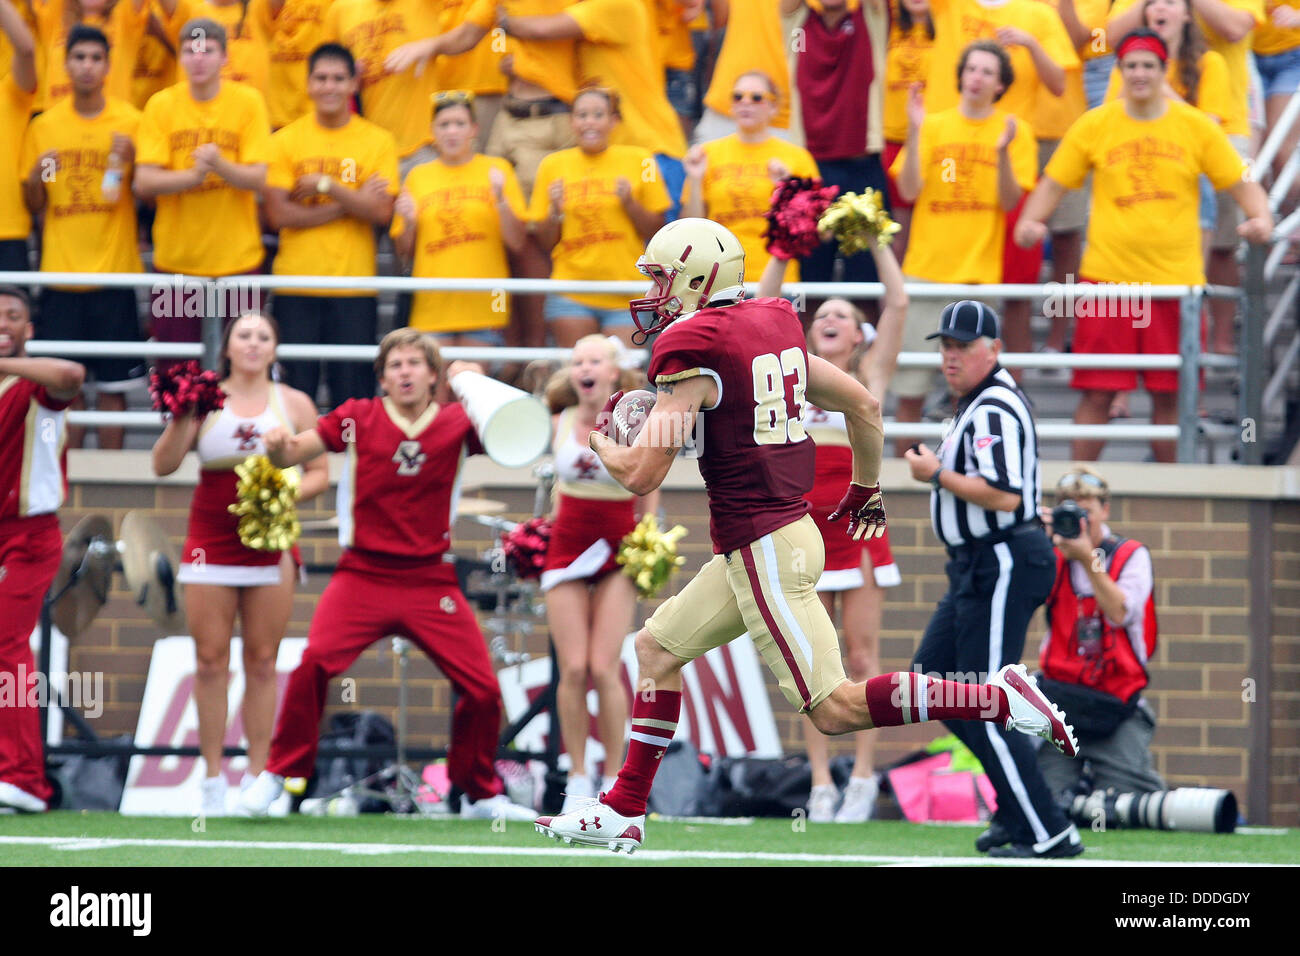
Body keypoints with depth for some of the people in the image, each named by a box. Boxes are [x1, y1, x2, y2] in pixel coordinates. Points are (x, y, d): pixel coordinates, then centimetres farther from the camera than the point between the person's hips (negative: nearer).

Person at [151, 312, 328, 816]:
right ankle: (213, 778, 3)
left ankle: (257, 777, 5)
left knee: (262, 661, 1)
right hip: (209, 542, 0)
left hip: (270, 543, 0)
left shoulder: (295, 404, 6)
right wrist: (182, 418, -17)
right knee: (210, 660, -2)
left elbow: (319, 473, 6)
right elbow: (163, 465, -2)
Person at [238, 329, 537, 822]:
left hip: (431, 581, 2)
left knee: (482, 688, -2)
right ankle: (277, 774, -9)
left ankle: (480, 795, 21)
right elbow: (291, 454, 1)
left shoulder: (458, 424, 3)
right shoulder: (358, 418, 1)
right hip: (363, 574, -2)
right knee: (314, 663, -24)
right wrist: (278, 446, -23)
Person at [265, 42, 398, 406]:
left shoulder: (378, 141, 5)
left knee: (353, 392, -2)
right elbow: (278, 214, -5)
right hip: (296, 282, 0)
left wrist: (327, 186, -12)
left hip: (354, 284, 0)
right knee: (296, 388, 0)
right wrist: (352, 203, -7)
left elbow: (381, 213, -4)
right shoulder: (286, 140, 4)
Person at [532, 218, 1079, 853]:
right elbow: (863, 404, 17)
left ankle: (999, 699, -12)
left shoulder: (693, 351, -16)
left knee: (835, 710, -7)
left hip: (761, 549, -10)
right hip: (788, 531, 10)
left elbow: (641, 474, -17)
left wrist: (601, 443, 6)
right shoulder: (772, 327, 9)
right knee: (657, 647, 17)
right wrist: (866, 487, 34)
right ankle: (623, 812, 20)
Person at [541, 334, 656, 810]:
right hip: (566, 550, 3)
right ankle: (578, 778, 4)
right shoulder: (561, 423, 2)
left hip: (618, 552, -3)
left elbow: (648, 500, 2)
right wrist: (545, 527, 13)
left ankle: (615, 781, -1)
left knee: (604, 668, -10)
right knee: (572, 670, -5)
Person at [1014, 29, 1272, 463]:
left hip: (1175, 278, 0)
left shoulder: (1197, 127, 4)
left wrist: (1260, 217, -15)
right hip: (1107, 277, 0)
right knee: (1097, 392, -1)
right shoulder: (1093, 126, 4)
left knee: (1169, 394, 4)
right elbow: (1053, 183, 8)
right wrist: (1030, 221, -11)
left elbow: (1240, 183, 6)